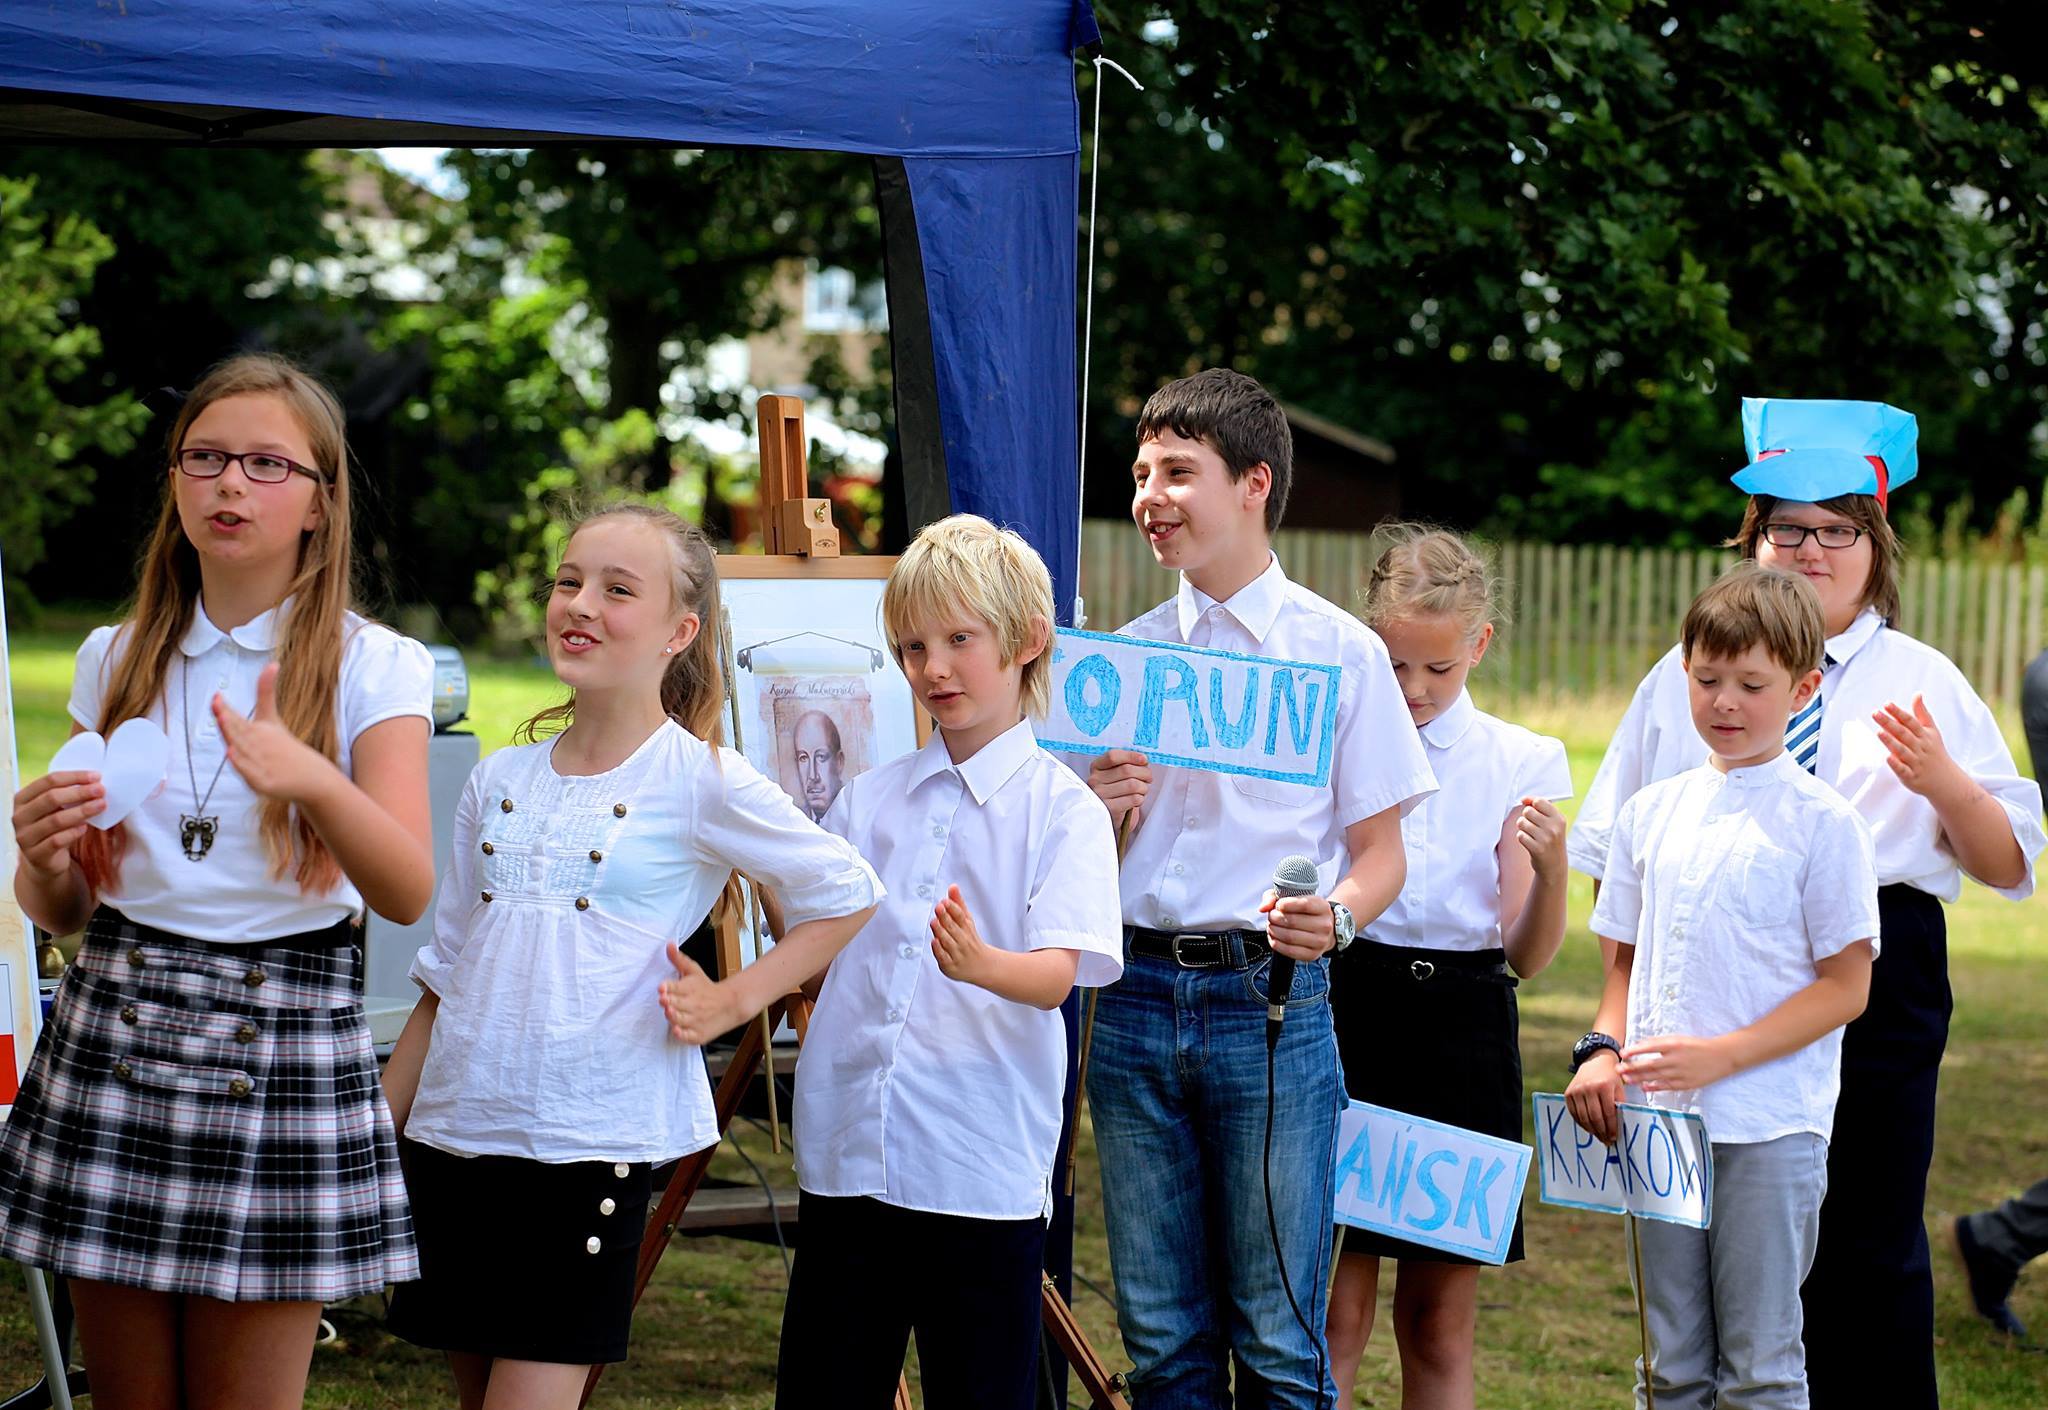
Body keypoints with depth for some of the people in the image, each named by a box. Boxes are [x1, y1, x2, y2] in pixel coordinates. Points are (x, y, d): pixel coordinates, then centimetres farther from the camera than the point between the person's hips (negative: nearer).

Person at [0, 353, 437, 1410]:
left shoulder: (374, 668, -1)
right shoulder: (115, 660, 10)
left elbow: (408, 894, -16)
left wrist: (314, 782, -36)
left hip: (284, 1045, -3)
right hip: (112, 1034, 3)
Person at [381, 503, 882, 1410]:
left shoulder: (702, 783, -4)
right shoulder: (500, 781, 10)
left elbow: (846, 896, 4)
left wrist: (734, 1000, -5)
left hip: (591, 1140, -5)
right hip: (454, 1130, 5)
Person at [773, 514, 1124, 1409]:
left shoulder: (1062, 808, -3)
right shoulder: (870, 799, 12)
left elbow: (1058, 971, -16)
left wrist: (982, 964, -36)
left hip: (983, 1167, -4)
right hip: (850, 1154, 4)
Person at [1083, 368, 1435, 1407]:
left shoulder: (1339, 651, 0)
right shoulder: (1128, 651, 13)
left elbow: (1381, 854, 1)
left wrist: (1336, 918, -20)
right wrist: (1097, 809, -4)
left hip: (1267, 996, -4)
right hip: (1138, 993, 4)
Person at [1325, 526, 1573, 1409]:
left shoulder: (1521, 764, 4)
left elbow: (1526, 955, -1)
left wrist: (1551, 868, -19)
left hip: (1462, 1028, 1)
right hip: (1344, 1011, -1)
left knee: (1441, 1321, 7)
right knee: (1335, 1309, -4)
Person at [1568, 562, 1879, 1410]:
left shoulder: (1821, 822, -4)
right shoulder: (1651, 813, 11)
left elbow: (1845, 986, -6)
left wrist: (1721, 1054, -16)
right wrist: (1603, 1051, -2)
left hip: (1771, 1127, -5)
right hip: (1657, 1120, 5)